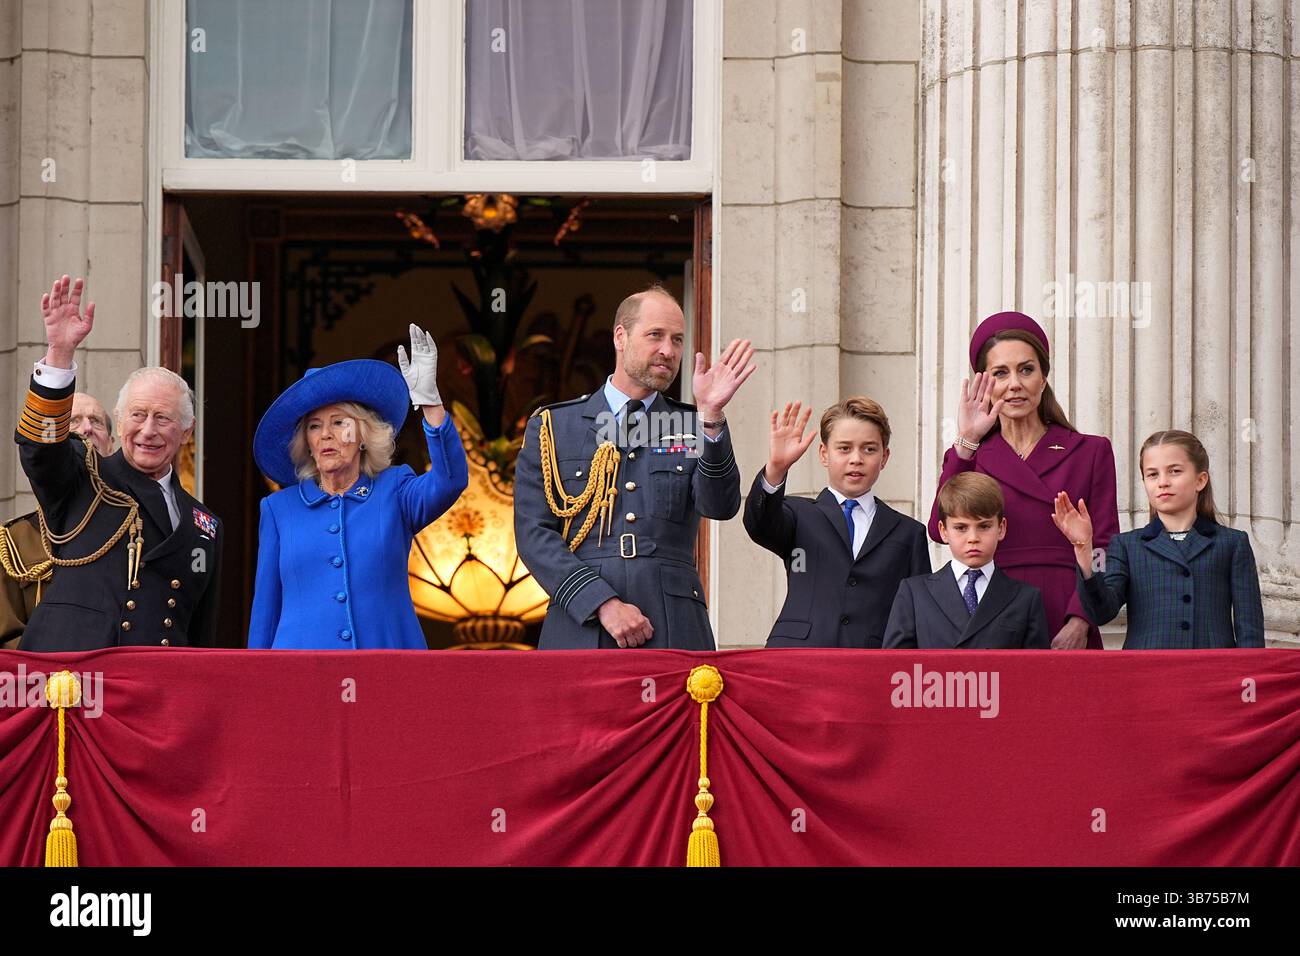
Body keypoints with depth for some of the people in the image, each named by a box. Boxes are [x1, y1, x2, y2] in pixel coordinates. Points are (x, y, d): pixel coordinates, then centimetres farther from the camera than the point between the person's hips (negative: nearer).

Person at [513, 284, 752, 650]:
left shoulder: (693, 428, 14)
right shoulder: (550, 426, 10)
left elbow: (721, 506, -3)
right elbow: (533, 534, 2)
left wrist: (711, 414, -16)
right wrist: (604, 604, -10)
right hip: (580, 630, -1)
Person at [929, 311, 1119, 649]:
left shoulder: (1091, 452, 11)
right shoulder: (969, 457, 13)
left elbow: (1105, 550, 3)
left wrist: (1079, 622, -12)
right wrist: (967, 442, -8)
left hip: (1066, 632, 0)